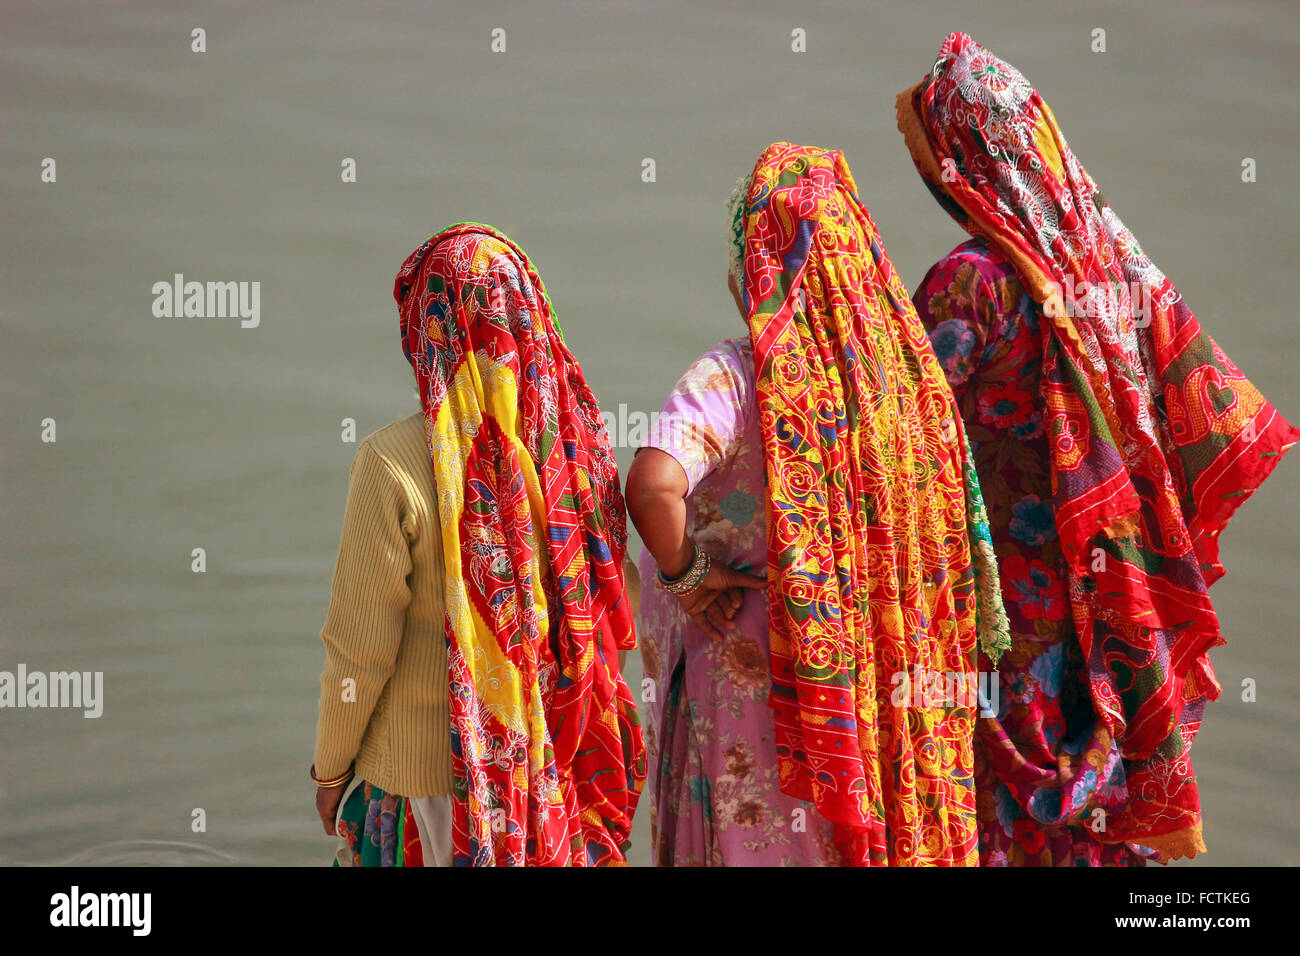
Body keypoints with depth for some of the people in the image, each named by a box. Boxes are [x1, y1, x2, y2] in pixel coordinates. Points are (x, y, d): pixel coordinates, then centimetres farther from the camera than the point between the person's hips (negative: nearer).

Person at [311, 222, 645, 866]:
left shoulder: (392, 462, -21)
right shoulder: (571, 443, -8)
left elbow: (361, 647, -15)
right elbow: (612, 607, 1)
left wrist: (330, 767, 0)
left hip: (422, 769, -4)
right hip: (547, 759, 4)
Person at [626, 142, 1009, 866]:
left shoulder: (736, 376, -19)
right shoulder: (901, 365, -2)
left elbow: (652, 487, -34)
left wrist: (684, 573, -17)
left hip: (757, 675, -5)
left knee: (760, 838, 10)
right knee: (866, 821, 20)